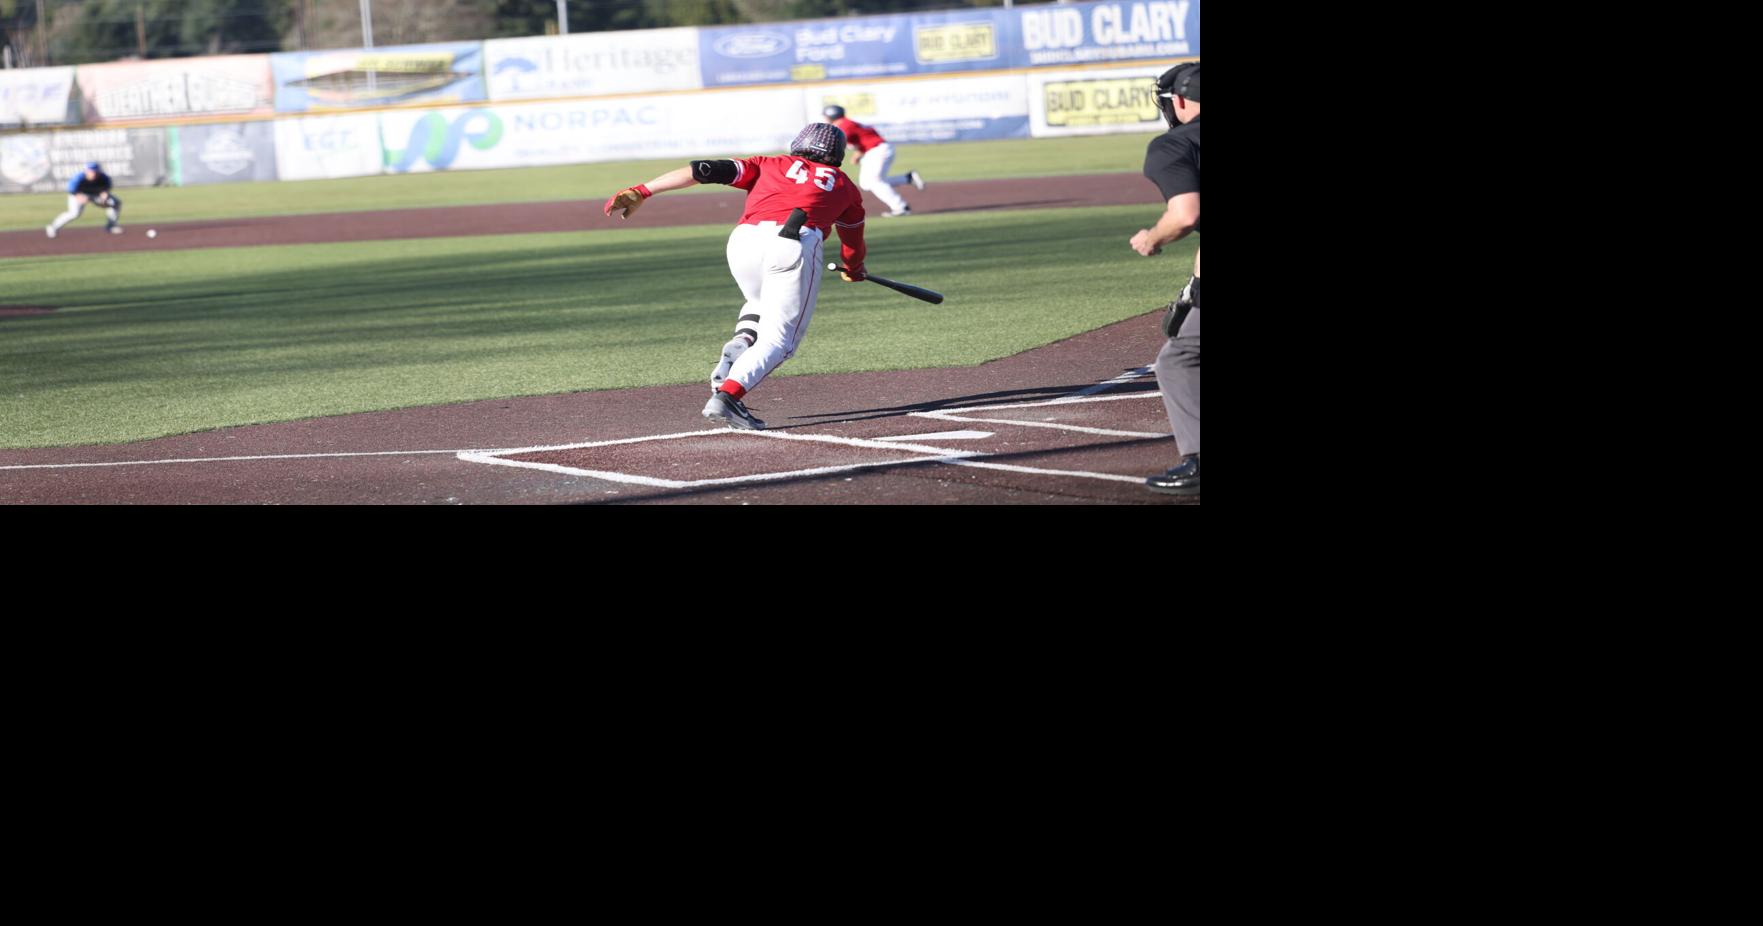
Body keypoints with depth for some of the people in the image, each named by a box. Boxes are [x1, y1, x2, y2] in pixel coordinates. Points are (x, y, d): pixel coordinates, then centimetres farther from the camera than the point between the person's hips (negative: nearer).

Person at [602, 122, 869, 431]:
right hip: (795, 244, -3)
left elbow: (705, 170, 18)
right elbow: (853, 248, 40)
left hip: (744, 240, 3)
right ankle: (728, 394, -27)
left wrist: (642, 191, 16)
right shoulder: (844, 185, 31)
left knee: (760, 304, 32)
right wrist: (853, 271, 64)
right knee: (778, 339, -3)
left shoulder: (770, 165, 30)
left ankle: (738, 347, 4)